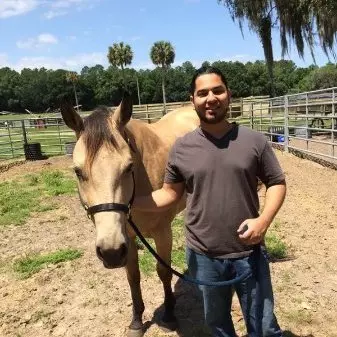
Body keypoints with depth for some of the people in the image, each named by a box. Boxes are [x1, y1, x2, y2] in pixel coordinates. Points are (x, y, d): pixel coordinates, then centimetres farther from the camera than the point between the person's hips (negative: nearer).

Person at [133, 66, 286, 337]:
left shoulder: (255, 141, -7)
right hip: (203, 256, 1)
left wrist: (264, 219, -17)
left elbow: (277, 183, 0)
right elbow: (170, 194, 2)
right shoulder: (181, 148, -5)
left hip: (249, 252, -1)